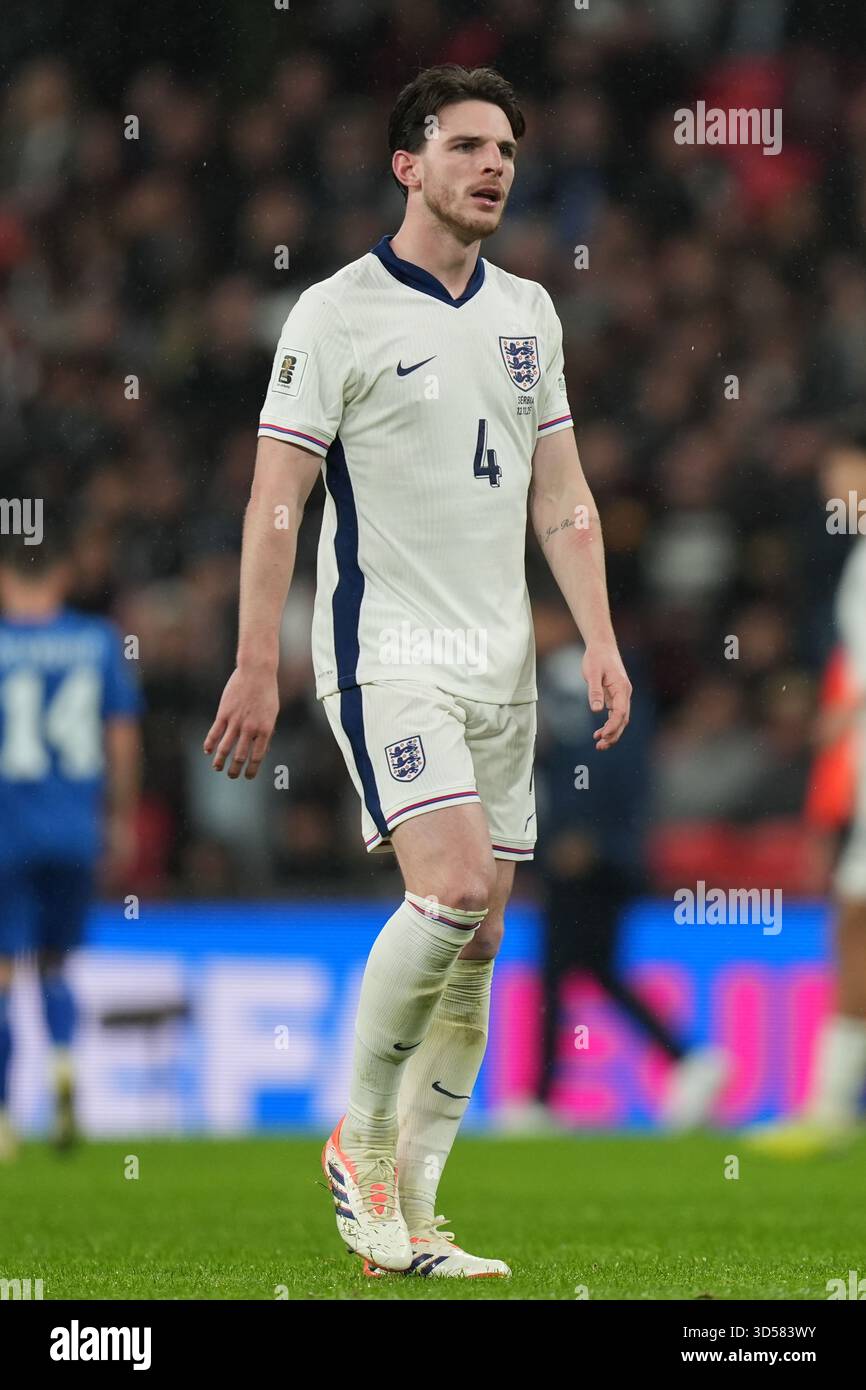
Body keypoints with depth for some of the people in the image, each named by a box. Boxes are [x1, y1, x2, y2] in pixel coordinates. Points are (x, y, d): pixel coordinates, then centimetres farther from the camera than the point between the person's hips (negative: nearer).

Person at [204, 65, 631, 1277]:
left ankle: (407, 1222, 8)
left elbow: (560, 496, 16)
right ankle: (361, 1139, -3)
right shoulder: (338, 314, -6)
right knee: (455, 887, -22)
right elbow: (277, 502, -8)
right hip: (387, 656, -6)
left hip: (501, 664, 7)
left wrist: (600, 639, 6)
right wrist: (255, 667, -13)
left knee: (477, 947, 3)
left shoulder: (528, 313, 13)